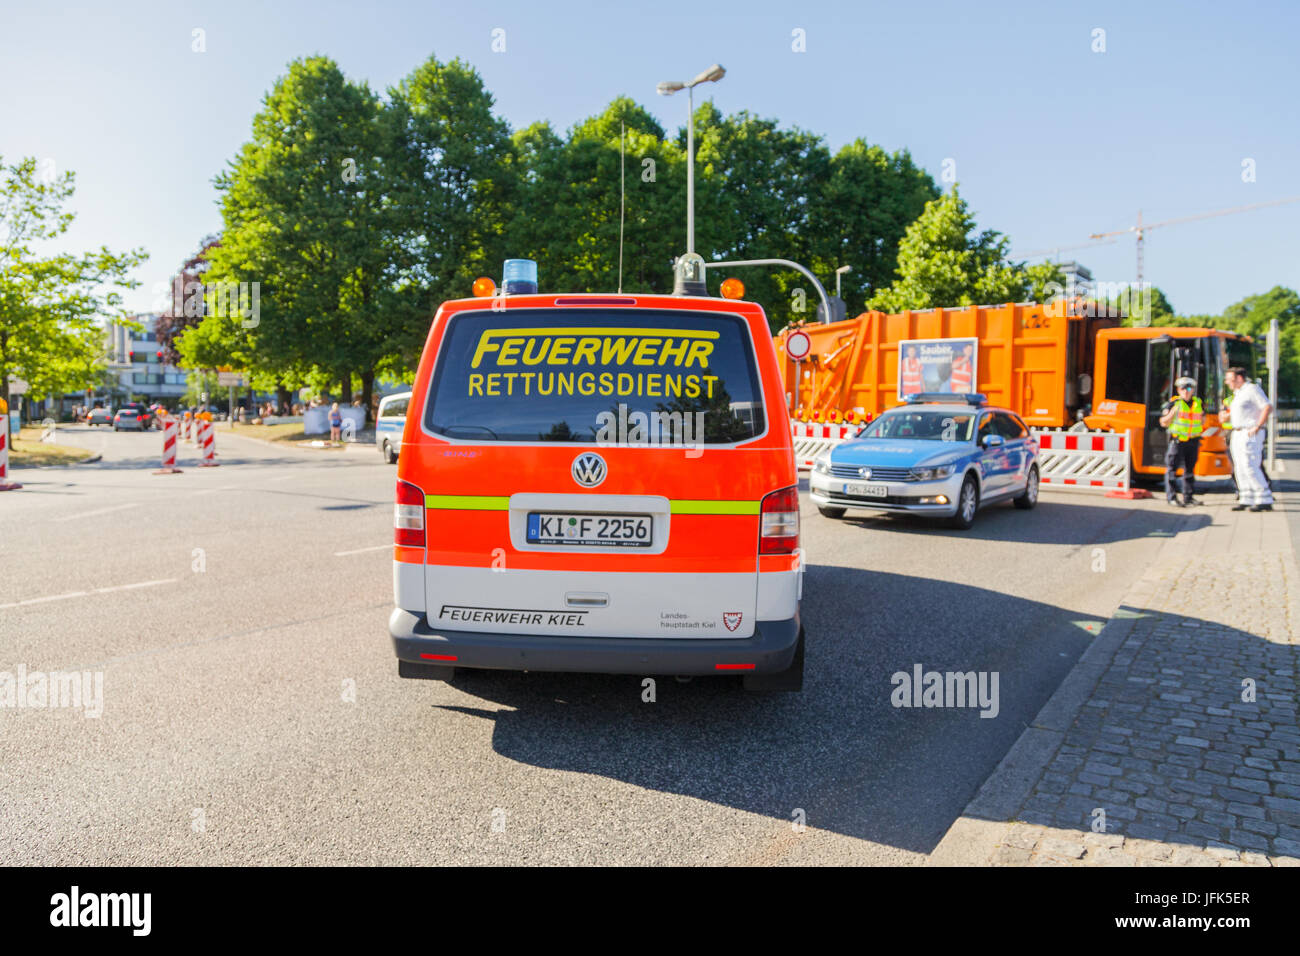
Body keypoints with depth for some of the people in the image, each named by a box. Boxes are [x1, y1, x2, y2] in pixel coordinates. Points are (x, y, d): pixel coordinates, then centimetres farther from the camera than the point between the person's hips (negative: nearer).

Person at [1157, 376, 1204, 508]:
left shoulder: (1198, 403, 10)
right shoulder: (1173, 403, -5)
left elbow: (1202, 423, 20)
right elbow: (1163, 423, -6)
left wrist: (1202, 415, 1)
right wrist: (1172, 412, -19)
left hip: (1193, 441, 5)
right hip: (1177, 440, -5)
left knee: (1190, 469, 10)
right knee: (1172, 468, -8)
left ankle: (1188, 496, 17)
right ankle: (1171, 497, -6)